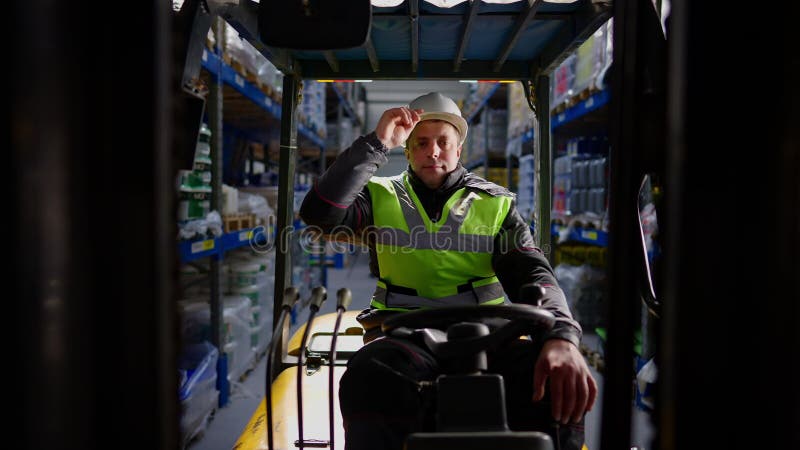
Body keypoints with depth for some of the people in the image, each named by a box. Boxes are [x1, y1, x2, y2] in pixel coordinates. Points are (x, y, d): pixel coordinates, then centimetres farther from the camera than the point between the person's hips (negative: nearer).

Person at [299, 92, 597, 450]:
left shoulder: (495, 204, 13)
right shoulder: (382, 197, 12)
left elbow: (532, 274, 0)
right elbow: (319, 213, -5)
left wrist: (561, 336, -21)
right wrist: (376, 143, -9)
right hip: (403, 333, -1)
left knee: (560, 387, -29)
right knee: (371, 378, -36)